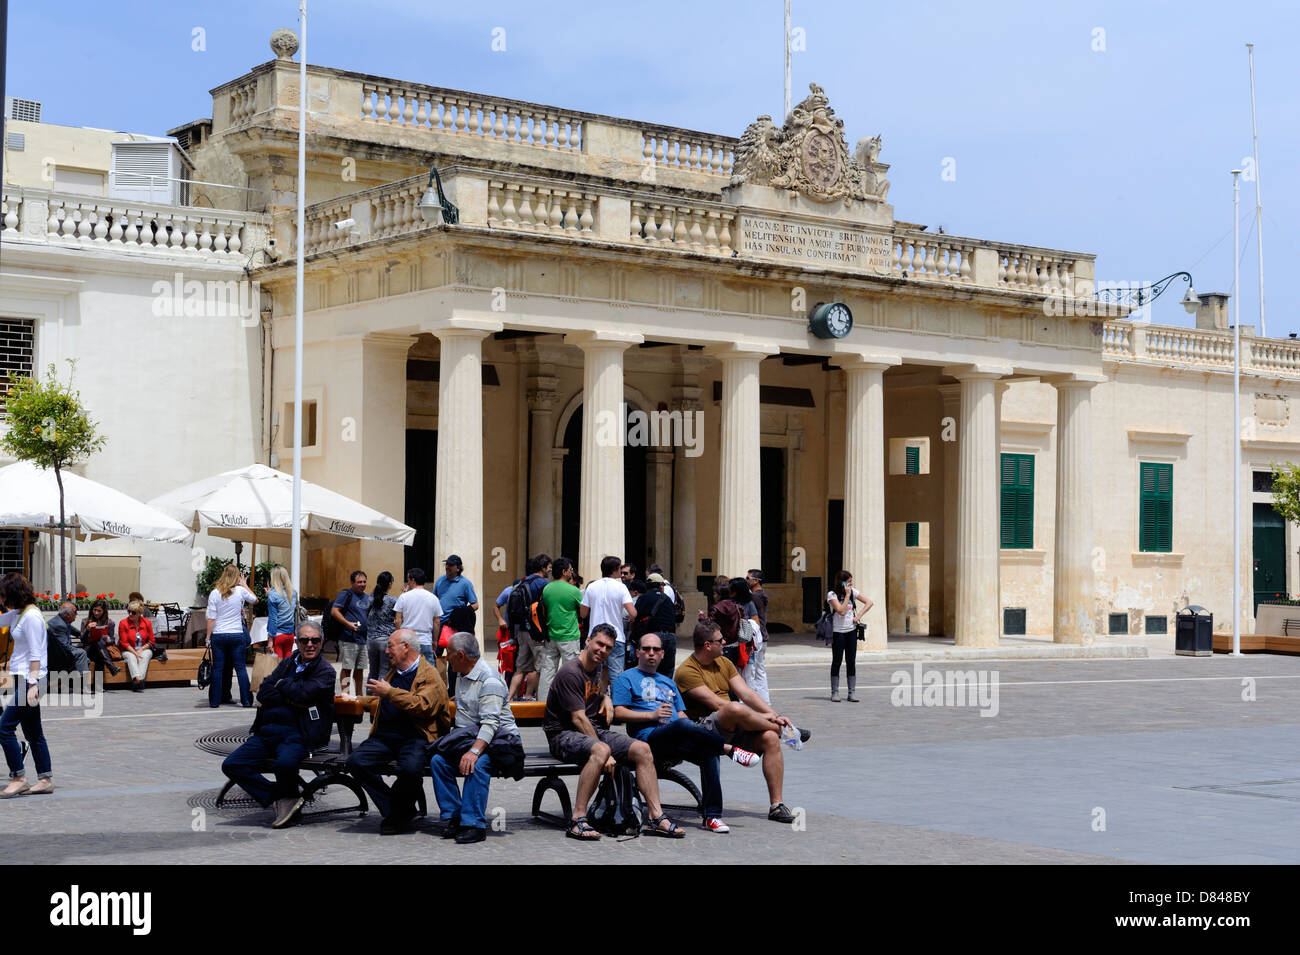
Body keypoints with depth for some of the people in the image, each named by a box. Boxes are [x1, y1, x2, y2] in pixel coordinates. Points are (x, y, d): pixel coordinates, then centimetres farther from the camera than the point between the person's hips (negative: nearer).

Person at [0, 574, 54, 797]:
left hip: (29, 680, -10)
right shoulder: (18, 614, 13)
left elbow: (35, 654, -19)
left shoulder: (32, 616, -15)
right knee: (33, 732, 11)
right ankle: (45, 779, 16)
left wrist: (33, 684, -22)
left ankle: (18, 778, -4)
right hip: (22, 679, 10)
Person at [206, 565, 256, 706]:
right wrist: (244, 584, 24)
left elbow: (211, 619, -4)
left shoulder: (214, 593, -4)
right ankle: (246, 700, 5)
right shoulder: (241, 591, -5)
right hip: (237, 635, 0)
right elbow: (254, 600, 15)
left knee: (217, 668, 5)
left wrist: (208, 637, 3)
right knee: (240, 668, 5)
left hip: (218, 635, 0)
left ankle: (214, 701, 7)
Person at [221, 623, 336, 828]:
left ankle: (289, 795, -2)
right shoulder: (287, 664, 19)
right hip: (267, 732, 6)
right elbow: (263, 692, 6)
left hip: (298, 735, -6)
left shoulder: (325, 671, 1)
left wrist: (281, 684, 2)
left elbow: (303, 692, -17)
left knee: (285, 763, -38)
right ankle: (280, 797, -6)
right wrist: (292, 700, -8)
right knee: (231, 765, -9)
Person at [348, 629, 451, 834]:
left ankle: (398, 815, -6)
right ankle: (394, 812, -9)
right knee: (356, 761, -21)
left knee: (410, 769, -36)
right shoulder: (393, 672, 27)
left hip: (415, 738, -7)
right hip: (384, 736, 7)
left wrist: (389, 692, -13)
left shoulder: (430, 674, 2)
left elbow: (422, 705, -16)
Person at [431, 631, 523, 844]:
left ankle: (474, 824, -32)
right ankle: (452, 816, -14)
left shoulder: (490, 681, -15)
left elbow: (490, 723, -25)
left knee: (477, 764, -36)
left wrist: (475, 751, -38)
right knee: (438, 760, -17)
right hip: (468, 738, 8)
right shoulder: (461, 676, 16)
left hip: (498, 739, -8)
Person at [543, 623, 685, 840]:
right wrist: (605, 753, -22)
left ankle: (657, 818, -10)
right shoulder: (570, 673, -14)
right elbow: (578, 718, -19)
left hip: (594, 732, 8)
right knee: (600, 750, -39)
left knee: (642, 749, -11)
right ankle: (577, 820, -37)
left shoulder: (596, 669, 15)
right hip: (564, 735, -8)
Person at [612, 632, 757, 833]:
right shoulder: (627, 678, 15)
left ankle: (712, 816, -28)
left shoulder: (668, 682, 33)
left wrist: (696, 727, 3)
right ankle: (730, 749, -26)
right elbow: (619, 713, 1)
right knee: (683, 725, -38)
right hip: (650, 737, -6)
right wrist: (652, 715, -11)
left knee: (709, 753, -26)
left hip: (677, 741, 6)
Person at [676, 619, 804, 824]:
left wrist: (774, 715, -7)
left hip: (732, 728, 7)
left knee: (770, 738, -20)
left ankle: (776, 805, -15)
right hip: (703, 728, -7)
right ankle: (781, 729, -10)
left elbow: (747, 693, 10)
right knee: (735, 709, -37)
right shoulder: (687, 671, -11)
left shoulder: (723, 662, 15)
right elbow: (716, 703, -17)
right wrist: (760, 716, -17)